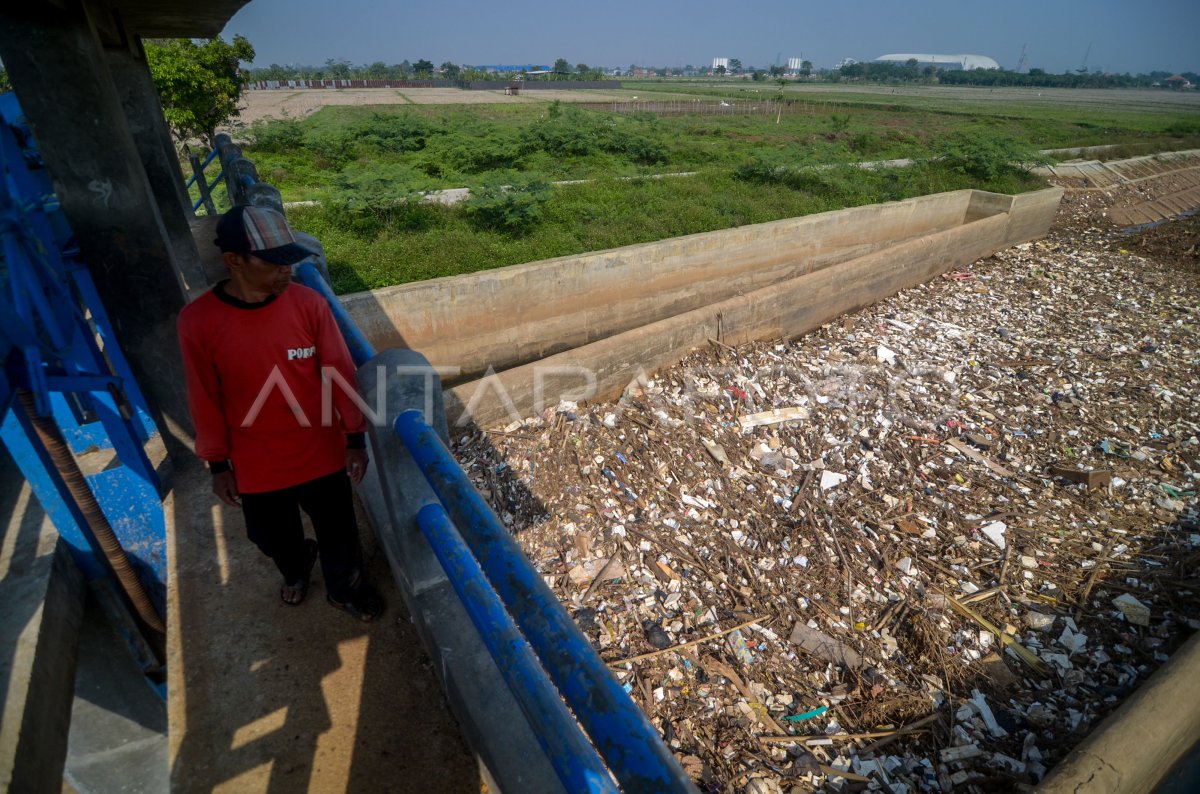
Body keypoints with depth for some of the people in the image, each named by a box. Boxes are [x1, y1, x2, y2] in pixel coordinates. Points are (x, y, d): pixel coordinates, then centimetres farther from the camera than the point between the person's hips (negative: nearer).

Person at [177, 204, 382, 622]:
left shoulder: (308, 303, -15)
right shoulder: (198, 321, -16)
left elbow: (339, 375, -7)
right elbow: (205, 400, -5)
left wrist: (355, 439, -5)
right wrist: (218, 464, 2)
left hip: (321, 453, 0)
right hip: (256, 465, 1)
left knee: (337, 531, 18)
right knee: (274, 537, 25)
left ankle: (344, 587, 47)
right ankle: (296, 570, 59)